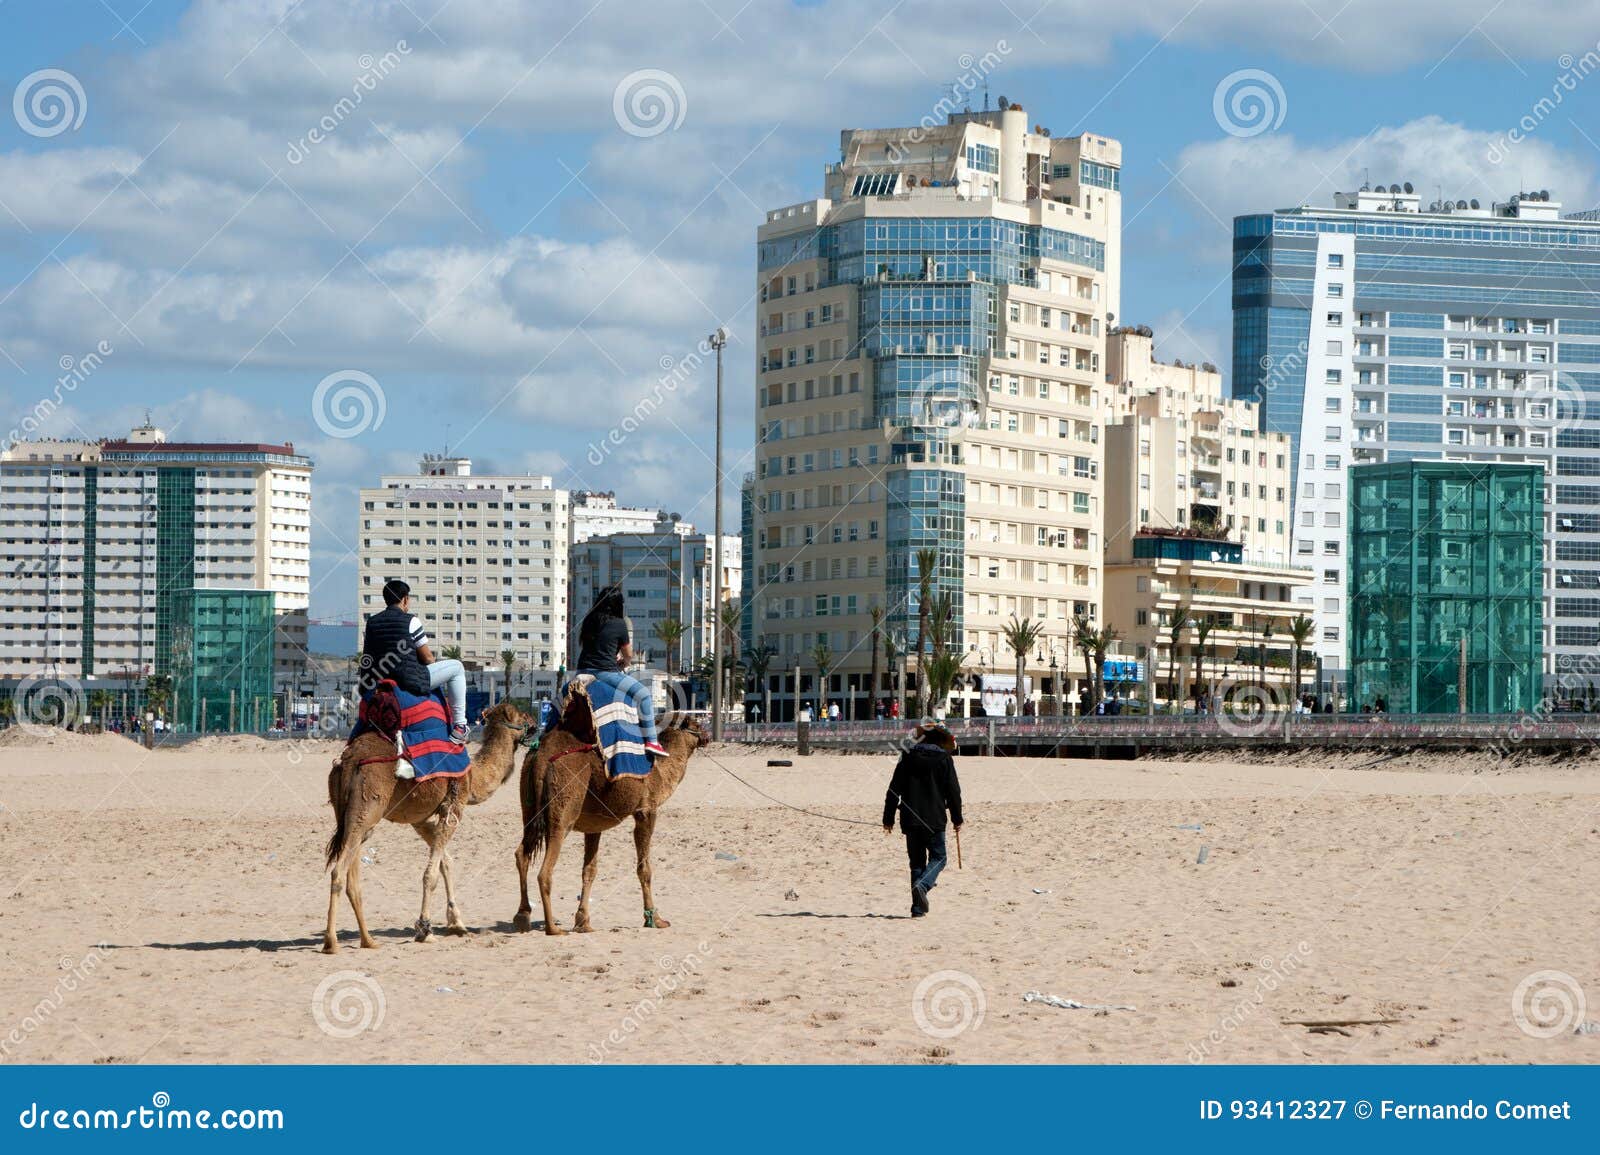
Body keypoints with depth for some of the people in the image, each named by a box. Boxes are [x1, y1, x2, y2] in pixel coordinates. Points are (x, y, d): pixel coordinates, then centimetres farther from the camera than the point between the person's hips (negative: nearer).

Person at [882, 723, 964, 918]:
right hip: (934, 820, -3)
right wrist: (957, 819, 8)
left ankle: (918, 908, 6)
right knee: (938, 857, 8)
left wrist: (888, 819, 12)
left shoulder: (908, 758, 6)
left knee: (917, 861, 11)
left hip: (910, 821, 3)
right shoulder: (944, 759, -2)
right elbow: (953, 791, -2)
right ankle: (922, 886, -21)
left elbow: (893, 790, 6)